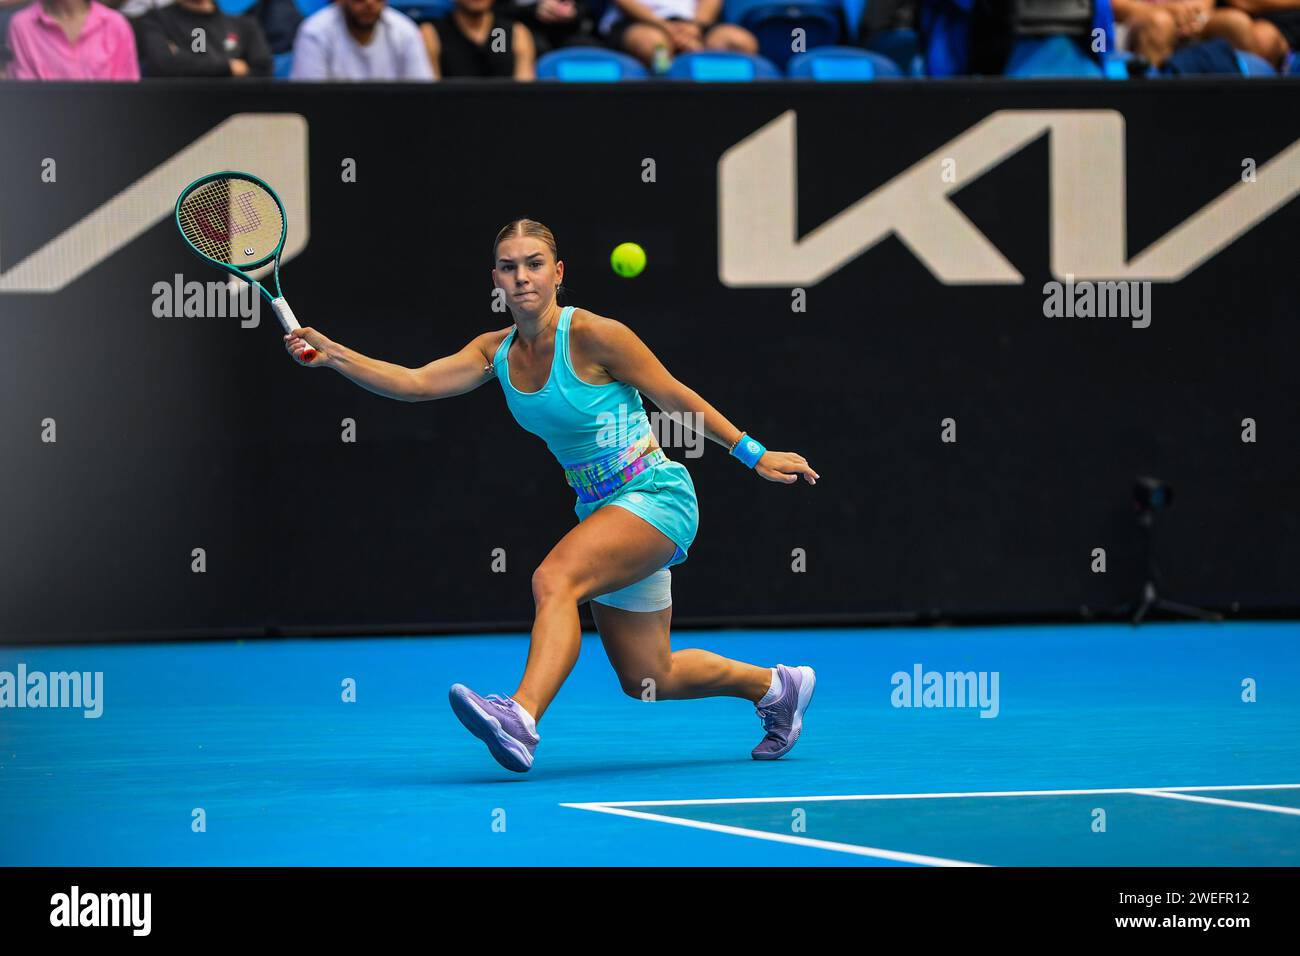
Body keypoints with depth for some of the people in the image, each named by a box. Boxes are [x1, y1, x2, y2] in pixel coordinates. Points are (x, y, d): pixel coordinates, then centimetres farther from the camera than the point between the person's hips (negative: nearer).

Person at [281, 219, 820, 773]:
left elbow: (677, 399, -8)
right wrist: (333, 355, -22)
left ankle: (522, 718, -51)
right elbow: (416, 383, -9)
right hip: (601, 509, 8)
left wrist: (755, 456, -6)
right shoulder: (496, 352, 2)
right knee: (646, 680, 14)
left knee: (554, 580, -33)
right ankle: (775, 686, 39)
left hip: (654, 496, -8)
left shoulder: (593, 335, -16)